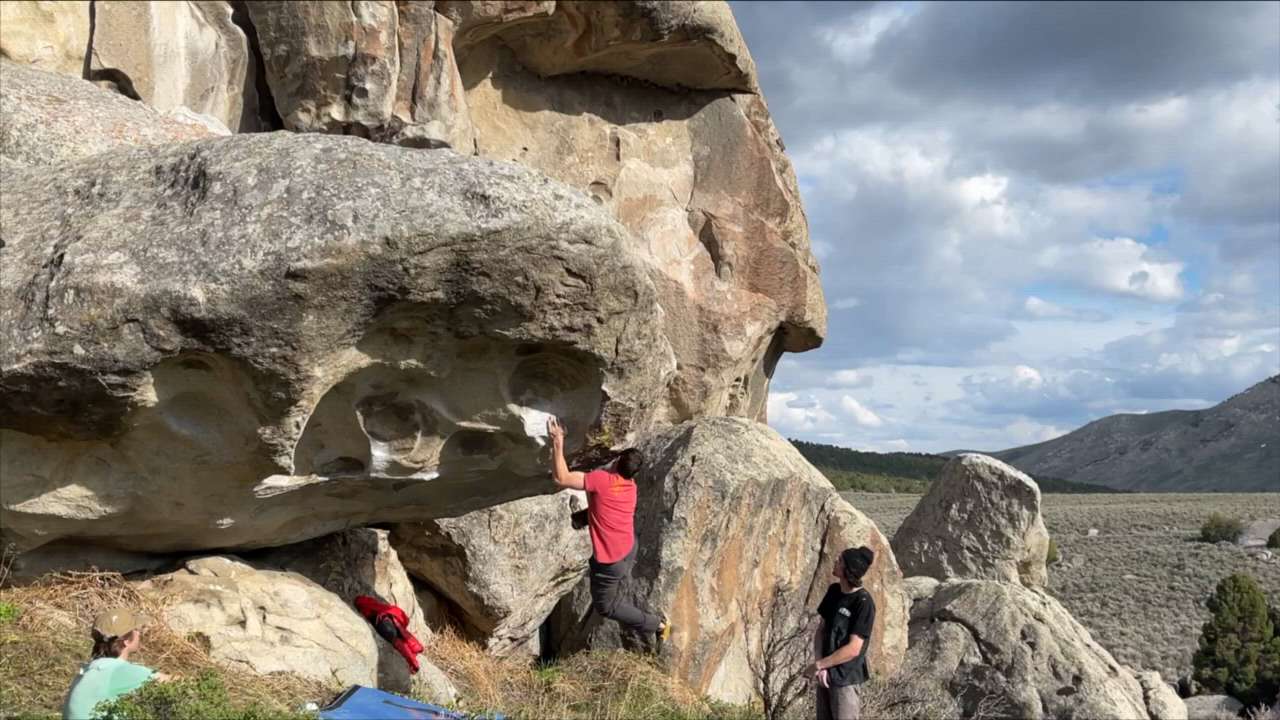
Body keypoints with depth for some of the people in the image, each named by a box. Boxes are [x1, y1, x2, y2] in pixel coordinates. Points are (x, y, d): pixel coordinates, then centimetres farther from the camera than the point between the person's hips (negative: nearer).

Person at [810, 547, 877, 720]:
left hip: (845, 678, -7)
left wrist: (818, 665, -12)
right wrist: (820, 666, -7)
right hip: (825, 674, 7)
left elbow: (853, 649, -21)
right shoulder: (833, 591, 3)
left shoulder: (863, 602, -19)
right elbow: (821, 630, 7)